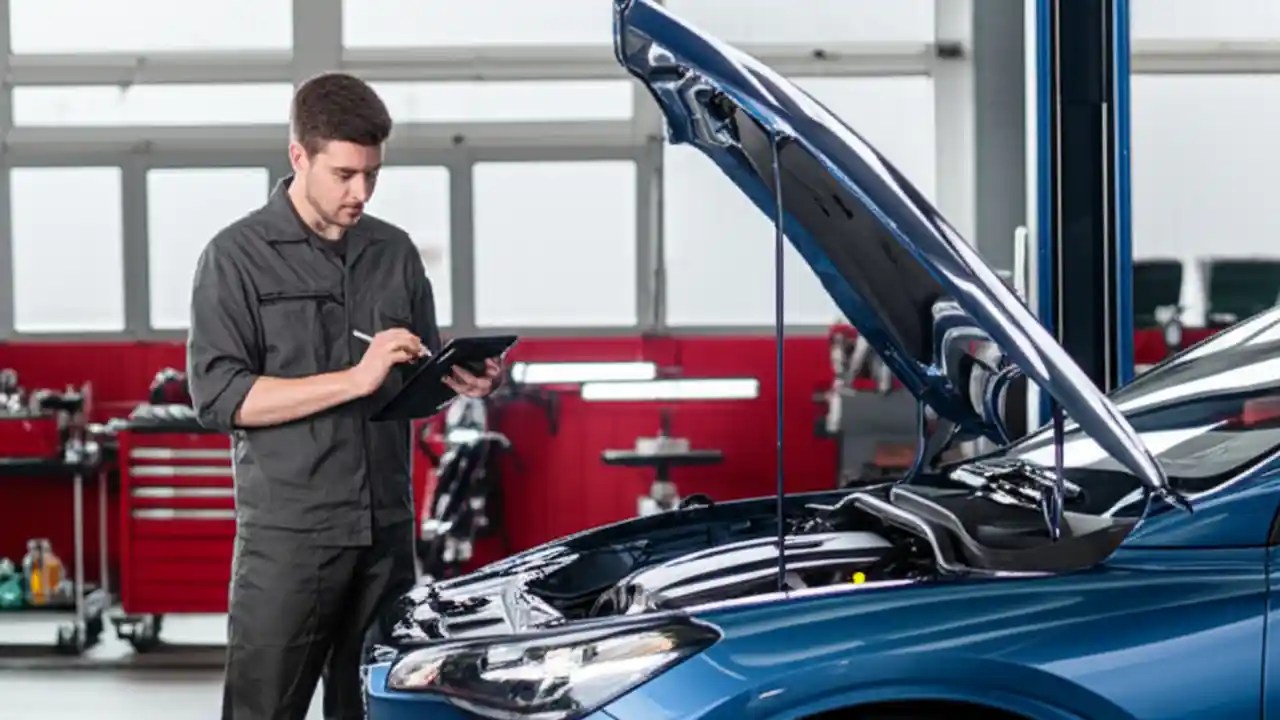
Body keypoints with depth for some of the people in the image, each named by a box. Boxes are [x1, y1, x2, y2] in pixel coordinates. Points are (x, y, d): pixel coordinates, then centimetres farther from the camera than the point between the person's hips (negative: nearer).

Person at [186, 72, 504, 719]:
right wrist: (355, 379, -17)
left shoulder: (395, 252, 14)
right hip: (287, 536, -5)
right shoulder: (238, 257, -2)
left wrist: (459, 382, -1)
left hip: (387, 528, 5)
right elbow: (218, 398, -12)